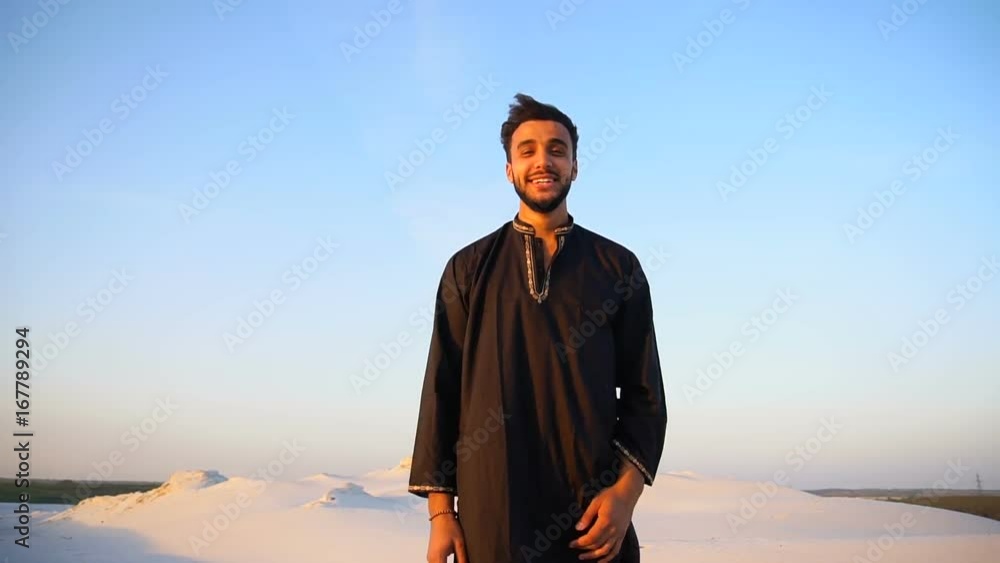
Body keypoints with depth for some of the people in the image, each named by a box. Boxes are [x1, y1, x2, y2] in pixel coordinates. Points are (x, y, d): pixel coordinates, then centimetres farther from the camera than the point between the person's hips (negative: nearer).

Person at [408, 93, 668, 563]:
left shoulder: (617, 267, 6)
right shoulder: (469, 268, 6)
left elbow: (643, 390, 5)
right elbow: (442, 390, 4)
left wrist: (625, 491, -9)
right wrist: (440, 510, -2)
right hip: (490, 514, 0)